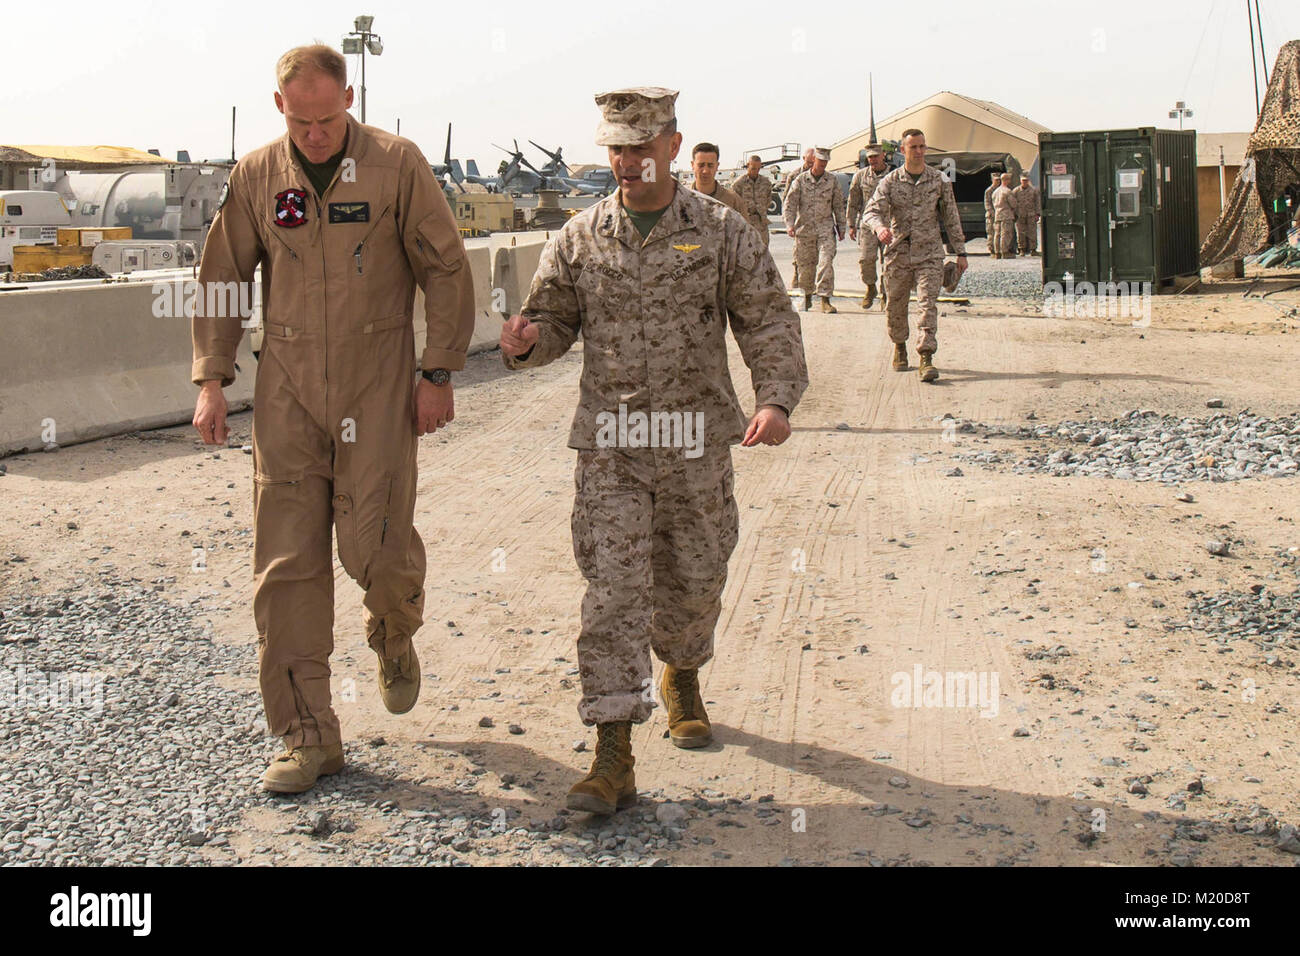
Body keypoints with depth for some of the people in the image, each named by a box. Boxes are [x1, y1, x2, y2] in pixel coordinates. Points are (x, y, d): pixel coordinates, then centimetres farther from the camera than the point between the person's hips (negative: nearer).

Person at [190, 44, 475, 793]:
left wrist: (439, 374, -4)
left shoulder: (397, 164, -5)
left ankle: (395, 636, 31)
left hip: (377, 391, -2)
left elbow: (447, 272, -1)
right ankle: (309, 738, 10)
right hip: (287, 393, 3)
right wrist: (212, 379, 4)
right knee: (287, 565, 0)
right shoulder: (256, 177, 3)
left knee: (377, 548, -7)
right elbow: (221, 280, 11)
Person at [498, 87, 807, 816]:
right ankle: (614, 759, -9)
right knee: (613, 590, -9)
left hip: (696, 442, 0)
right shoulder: (580, 238, 2)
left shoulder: (723, 232, -2)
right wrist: (525, 340, -17)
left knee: (692, 581, 15)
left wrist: (777, 400, -20)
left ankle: (682, 680, 47)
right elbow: (554, 321, 8)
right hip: (609, 444, 0)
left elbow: (770, 323, -3)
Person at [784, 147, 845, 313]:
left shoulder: (832, 181, 7)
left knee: (826, 262, -13)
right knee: (805, 265, 6)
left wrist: (841, 227, 13)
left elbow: (838, 205, 14)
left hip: (825, 228, 0)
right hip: (804, 228, 0)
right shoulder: (801, 180, 3)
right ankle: (807, 296, 25)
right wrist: (790, 224, -13)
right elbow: (790, 203, 0)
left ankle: (825, 300, -13)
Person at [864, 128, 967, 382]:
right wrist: (880, 227, -33)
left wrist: (960, 252, 8)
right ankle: (899, 347, 36)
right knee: (896, 306, 10)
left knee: (928, 304, -13)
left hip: (929, 254, -1)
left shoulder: (939, 180, 2)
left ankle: (926, 359, -16)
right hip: (898, 253, 1)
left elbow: (951, 218, 8)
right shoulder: (890, 181, 0)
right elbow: (871, 211, -10)